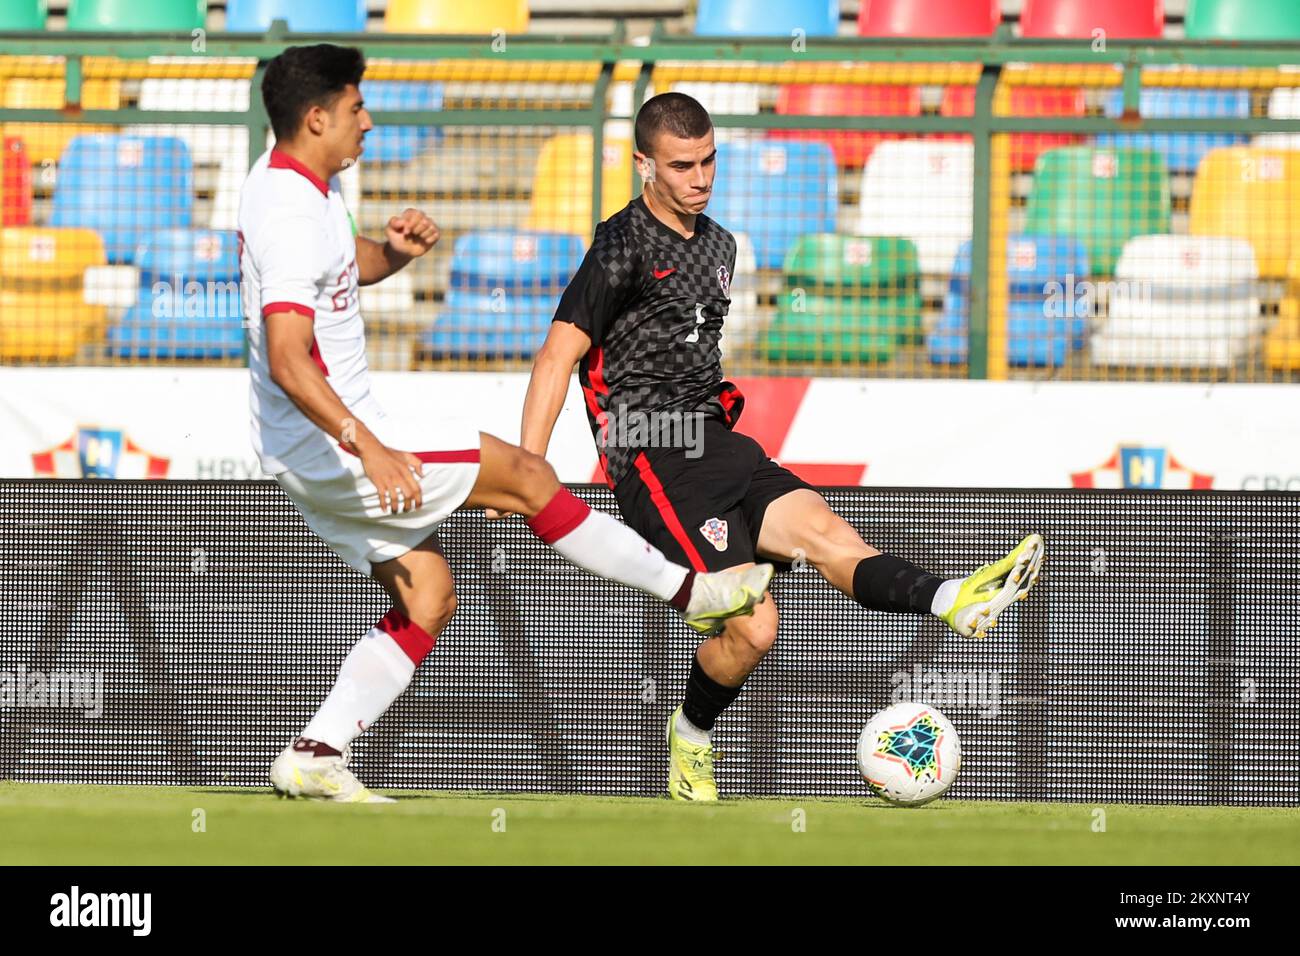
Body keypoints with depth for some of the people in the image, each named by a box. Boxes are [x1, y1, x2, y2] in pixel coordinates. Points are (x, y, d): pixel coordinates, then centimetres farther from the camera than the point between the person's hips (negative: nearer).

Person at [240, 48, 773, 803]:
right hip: (331, 446, -11)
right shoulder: (292, 218, -24)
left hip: (322, 449, 11)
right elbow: (288, 363, -34)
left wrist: (397, 250, 2)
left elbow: (354, 264, 27)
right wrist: (368, 448, -41)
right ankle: (689, 591, 6)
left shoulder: (298, 181, 8)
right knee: (526, 475, -4)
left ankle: (316, 757, 6)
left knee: (429, 598, 11)